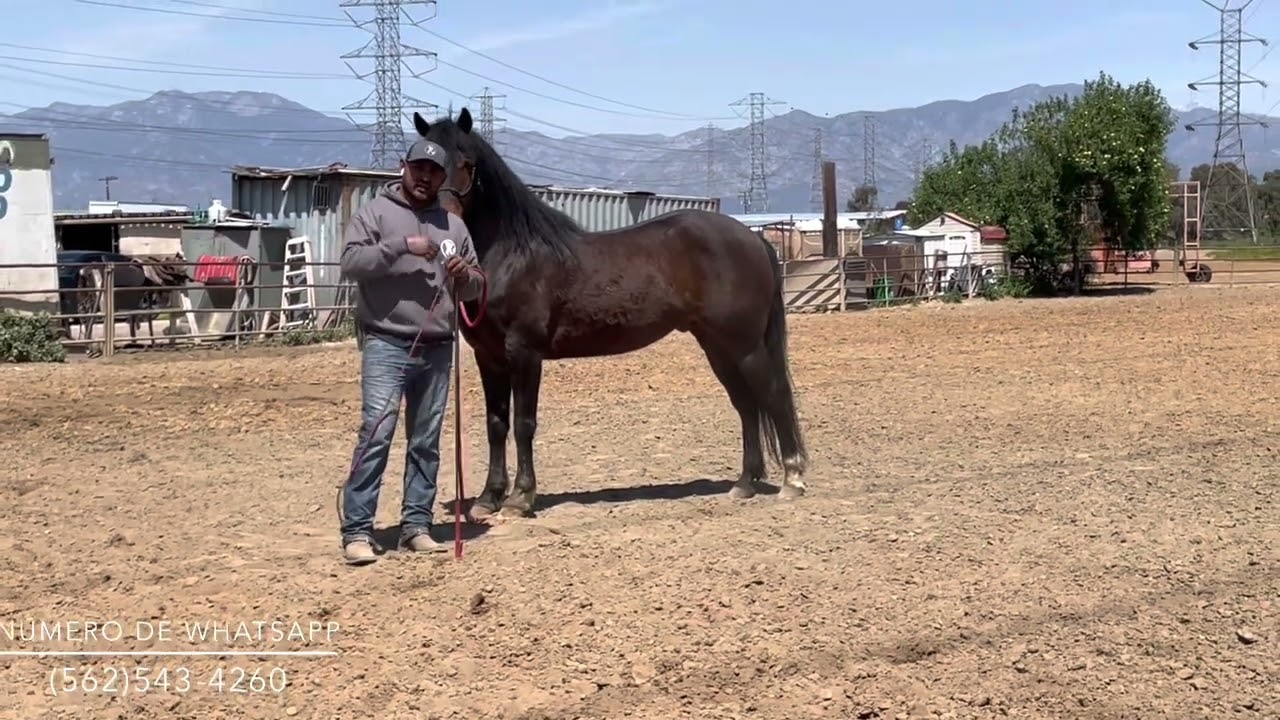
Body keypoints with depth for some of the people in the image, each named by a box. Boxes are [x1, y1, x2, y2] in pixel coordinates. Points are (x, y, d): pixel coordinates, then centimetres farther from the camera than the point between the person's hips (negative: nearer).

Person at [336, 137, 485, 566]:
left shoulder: (453, 225, 15)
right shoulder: (376, 212, 2)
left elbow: (475, 287, 17)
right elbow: (351, 262, -12)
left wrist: (466, 276, -6)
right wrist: (402, 246, -19)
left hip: (437, 350, 5)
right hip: (386, 346, -5)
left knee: (426, 443, 9)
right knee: (376, 434, -11)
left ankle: (417, 526, 17)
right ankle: (357, 531, -8)